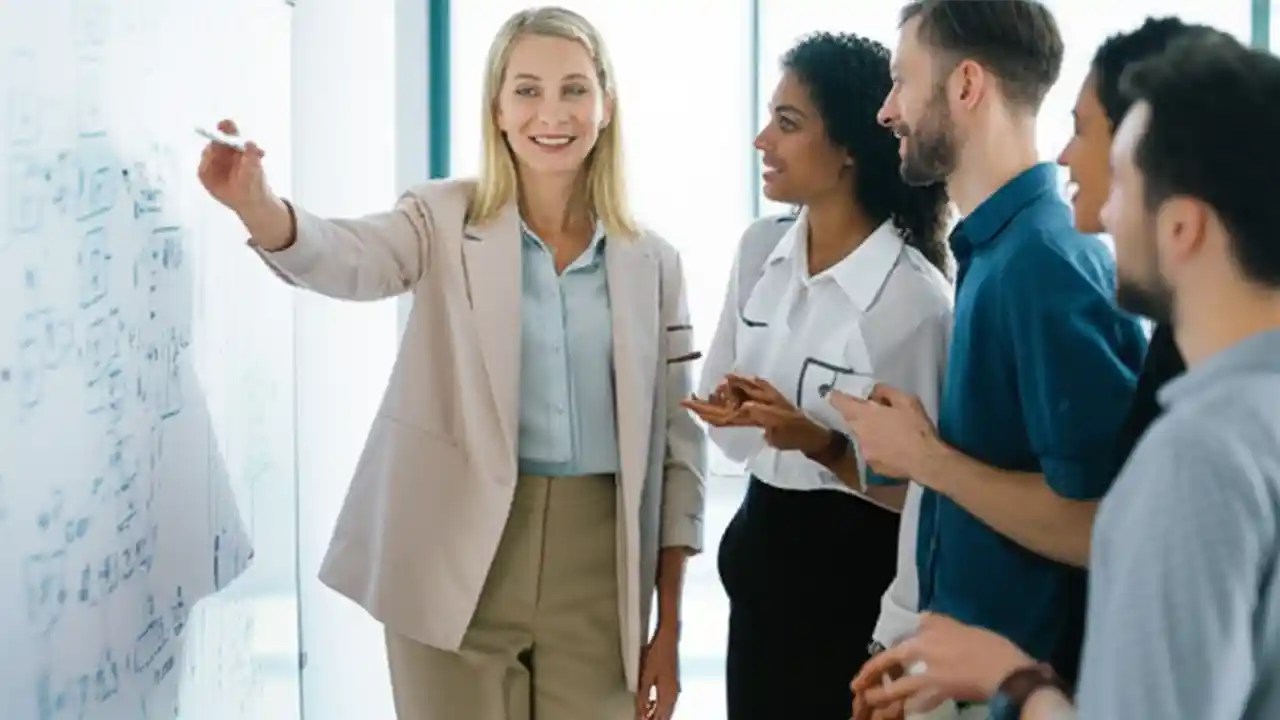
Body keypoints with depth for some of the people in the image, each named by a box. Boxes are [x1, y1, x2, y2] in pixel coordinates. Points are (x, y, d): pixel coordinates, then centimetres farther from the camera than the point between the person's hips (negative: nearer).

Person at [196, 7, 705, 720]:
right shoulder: (446, 220, 1)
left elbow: (676, 445, 8)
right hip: (459, 564, -2)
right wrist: (255, 202, -43)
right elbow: (347, 259, -20)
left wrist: (670, 628, 5)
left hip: (594, 571, 2)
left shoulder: (652, 261, 6)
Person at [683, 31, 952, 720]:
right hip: (762, 556, 6)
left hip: (853, 579, -6)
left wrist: (817, 442, -27)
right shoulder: (761, 248, 1)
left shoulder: (915, 297, -20)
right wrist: (733, 408, -10)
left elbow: (918, 488, -14)